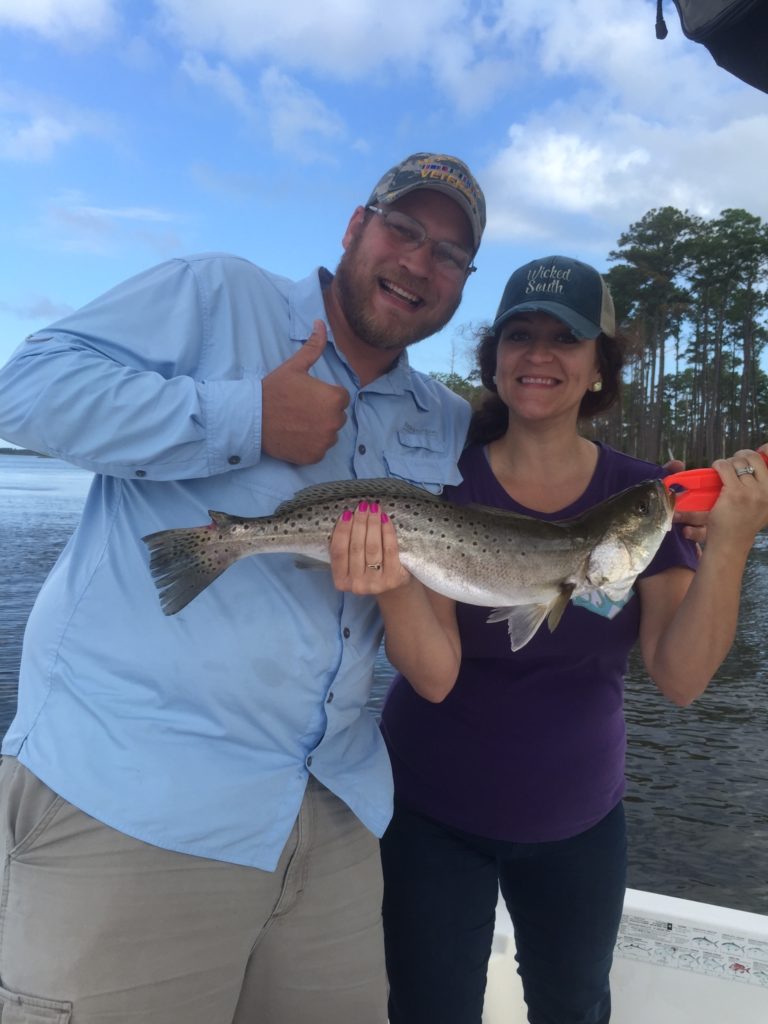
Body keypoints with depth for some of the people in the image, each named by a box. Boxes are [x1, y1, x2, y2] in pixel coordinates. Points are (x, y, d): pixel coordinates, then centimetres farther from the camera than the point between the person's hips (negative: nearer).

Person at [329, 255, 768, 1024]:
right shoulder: (445, 484, -15)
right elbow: (434, 676, -22)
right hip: (432, 812, -2)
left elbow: (680, 678, -16)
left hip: (579, 818, 3)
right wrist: (395, 586, -42)